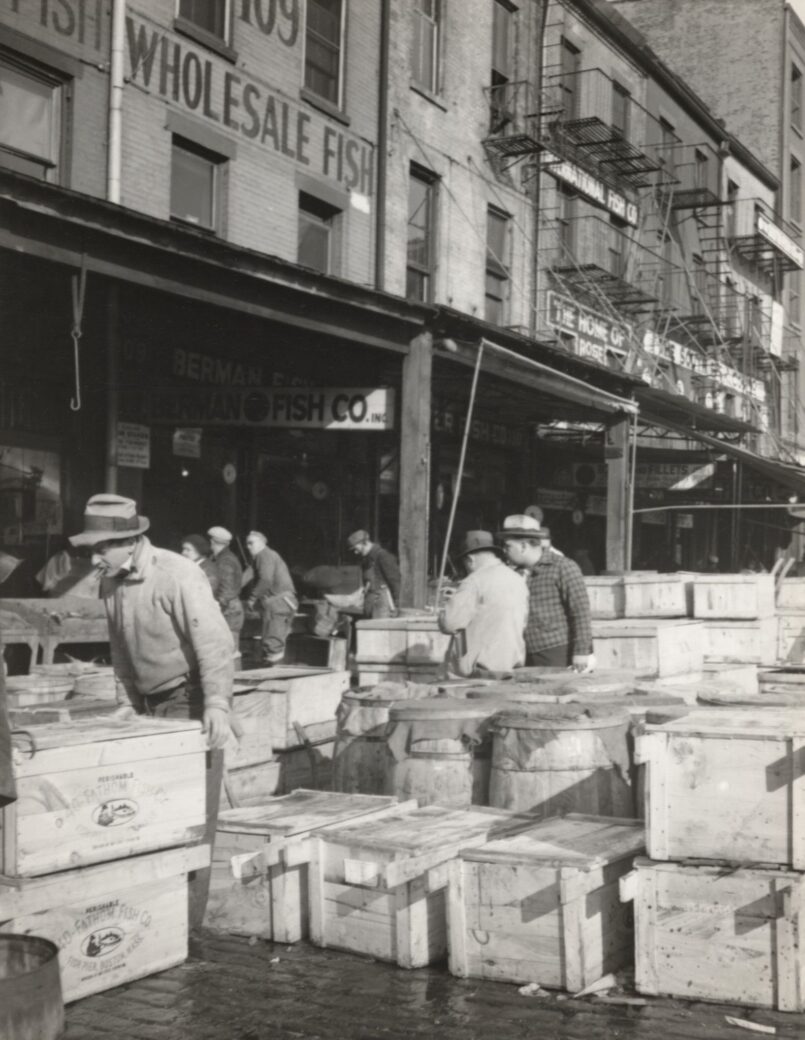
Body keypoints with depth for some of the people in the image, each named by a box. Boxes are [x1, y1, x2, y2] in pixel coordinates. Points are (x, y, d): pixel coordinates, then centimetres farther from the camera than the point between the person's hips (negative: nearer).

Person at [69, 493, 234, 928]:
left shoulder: (178, 575, -20)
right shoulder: (111, 583, 4)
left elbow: (215, 641, -26)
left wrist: (217, 704, -34)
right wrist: (127, 703, 11)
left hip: (191, 701, -7)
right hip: (152, 705, 7)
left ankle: (188, 917, 2)